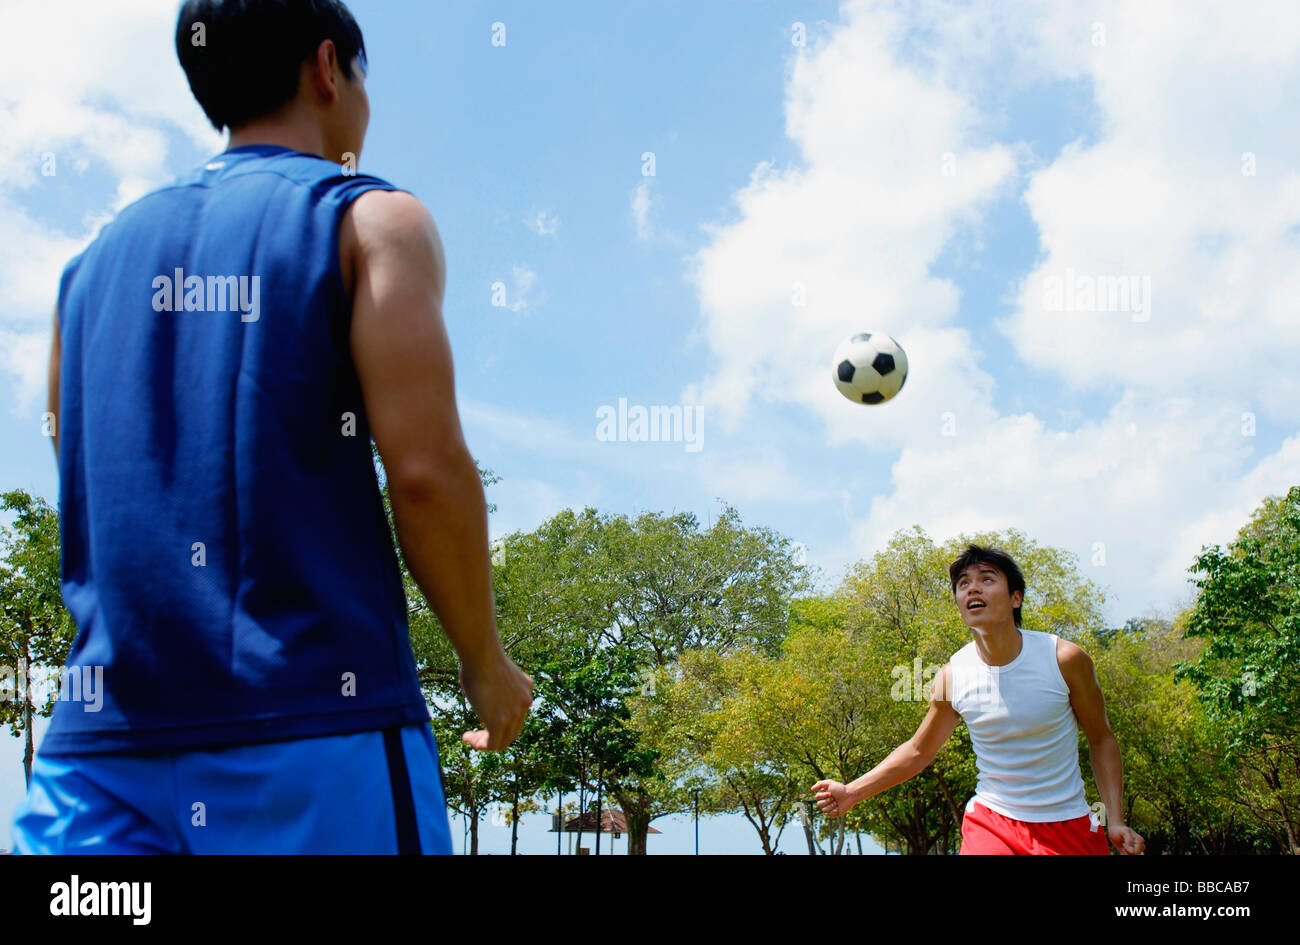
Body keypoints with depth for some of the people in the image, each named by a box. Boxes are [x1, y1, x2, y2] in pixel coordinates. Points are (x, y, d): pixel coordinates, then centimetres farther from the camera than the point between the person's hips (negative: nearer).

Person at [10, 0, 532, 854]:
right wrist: (486, 664, 1)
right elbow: (426, 469, -10)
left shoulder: (100, 255, 17)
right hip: (318, 721, -5)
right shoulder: (374, 219, 1)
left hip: (102, 730, 5)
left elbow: (87, 489, 18)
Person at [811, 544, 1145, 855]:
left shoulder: (1065, 659, -12)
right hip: (991, 822, 1)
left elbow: (1101, 739, 1)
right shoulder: (952, 675, -8)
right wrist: (852, 792, -3)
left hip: (1068, 825, 0)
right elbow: (918, 751, 6)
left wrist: (1115, 820, -6)